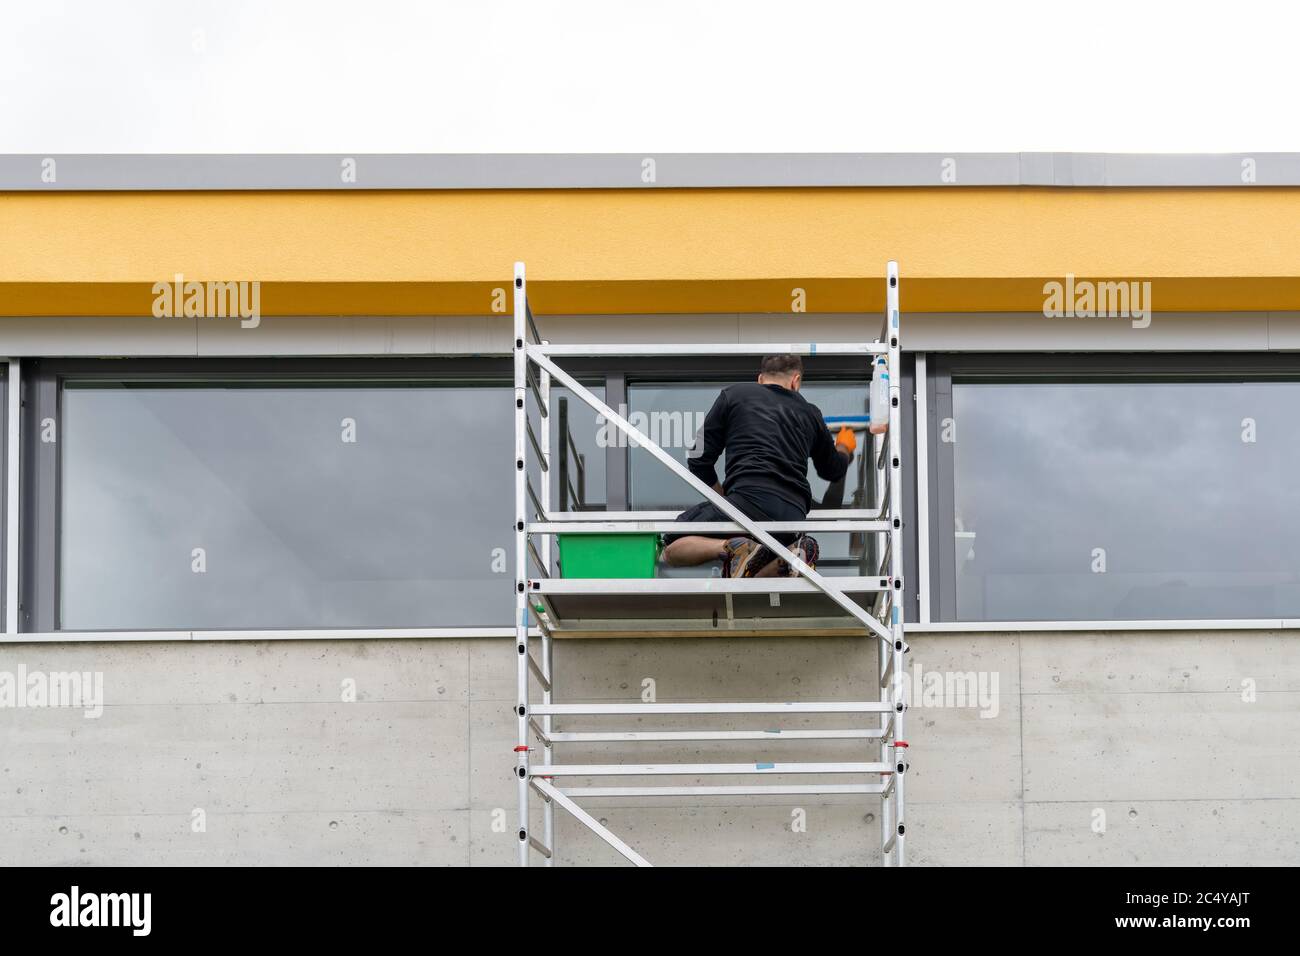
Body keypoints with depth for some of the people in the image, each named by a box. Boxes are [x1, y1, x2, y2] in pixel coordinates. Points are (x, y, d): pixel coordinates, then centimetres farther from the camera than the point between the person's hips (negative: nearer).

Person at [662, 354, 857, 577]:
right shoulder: (809, 413, 24)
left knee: (673, 549, 10)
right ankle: (790, 555, -14)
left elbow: (699, 461, 14)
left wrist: (723, 499, 30)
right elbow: (833, 470, 41)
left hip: (747, 502, -4)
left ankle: (732, 548, -20)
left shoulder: (733, 395, 15)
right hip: (793, 515, 4)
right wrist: (845, 447, 65)